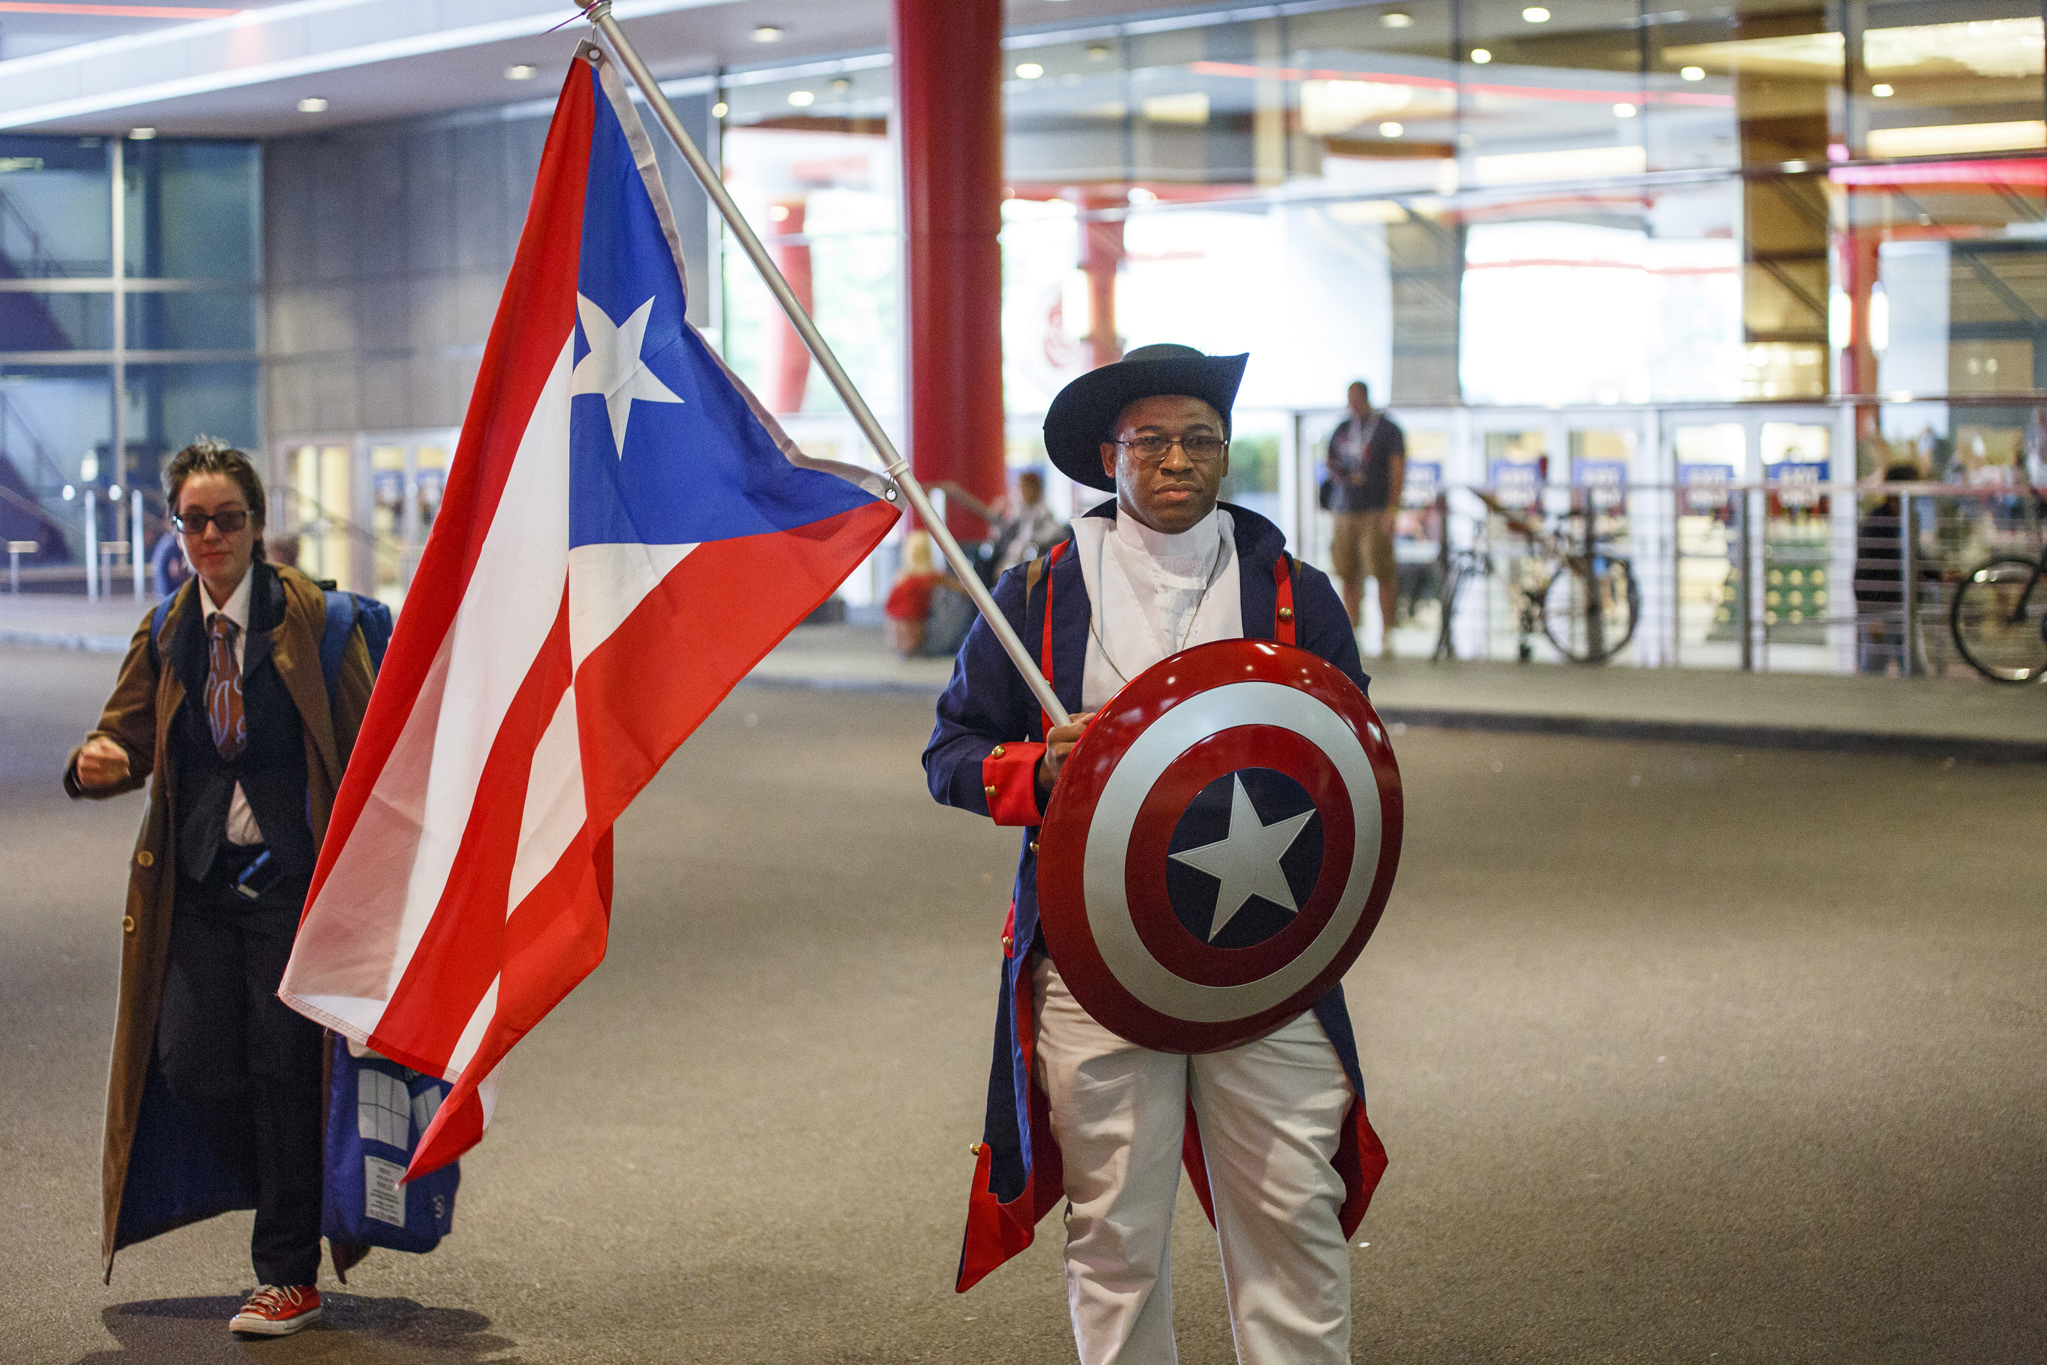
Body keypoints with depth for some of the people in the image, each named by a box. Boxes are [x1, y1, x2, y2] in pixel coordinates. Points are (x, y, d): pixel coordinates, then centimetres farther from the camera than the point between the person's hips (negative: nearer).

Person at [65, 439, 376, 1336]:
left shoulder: (313, 620, -4)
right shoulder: (165, 634, 9)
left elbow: (362, 746, -3)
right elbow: (128, 734, 13)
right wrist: (100, 760, -12)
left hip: (294, 880, -4)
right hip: (198, 885, 4)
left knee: (284, 1070, -1)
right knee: (190, 1066, -1)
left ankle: (290, 1275, 11)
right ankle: (292, 1203, 26)